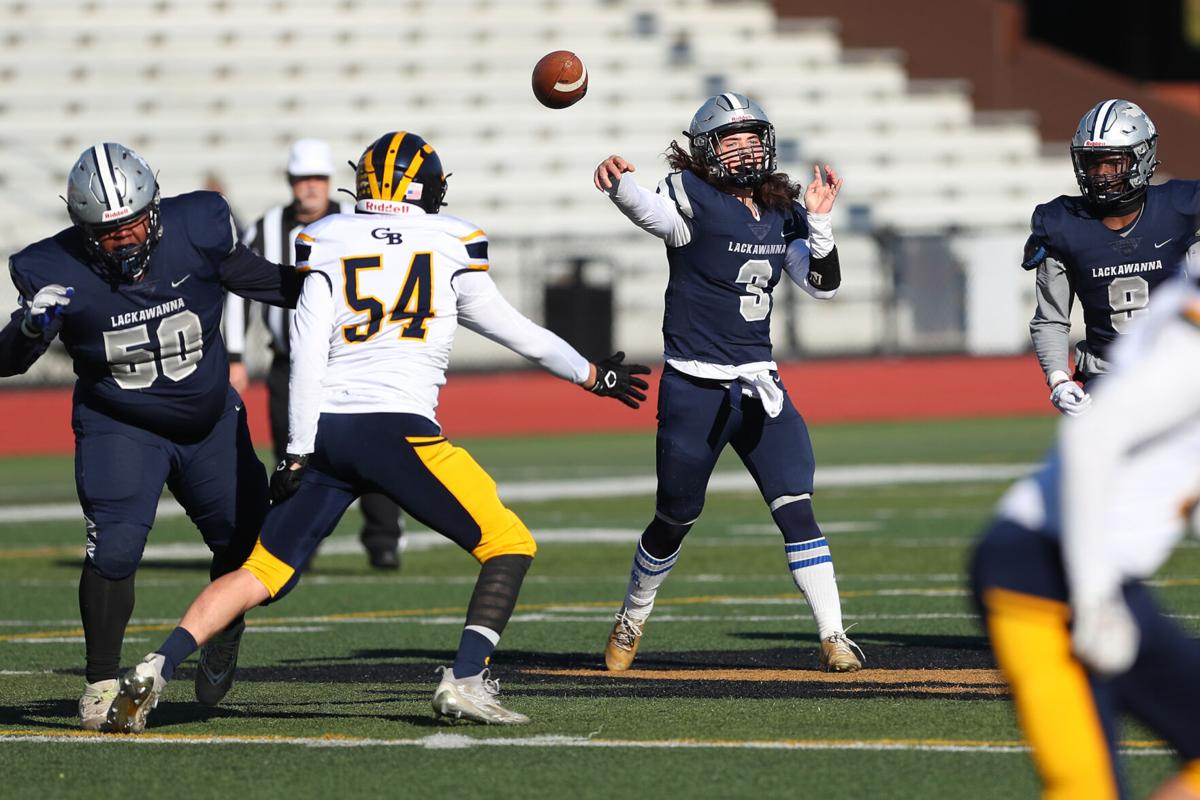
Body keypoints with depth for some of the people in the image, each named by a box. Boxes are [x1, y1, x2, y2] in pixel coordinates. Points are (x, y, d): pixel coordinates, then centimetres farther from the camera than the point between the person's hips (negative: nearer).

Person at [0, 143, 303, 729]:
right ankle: (101, 685, -5)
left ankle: (220, 647, 39)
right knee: (114, 549, -20)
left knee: (244, 539, 10)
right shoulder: (56, 271, -22)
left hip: (212, 421, 3)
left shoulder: (197, 228, -18)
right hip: (119, 428, -3)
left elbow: (254, 279, 1)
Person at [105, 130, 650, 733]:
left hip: (325, 432, 3)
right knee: (510, 546, 9)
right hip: (397, 428, -3)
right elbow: (513, 331, 20)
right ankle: (465, 679, -6)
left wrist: (298, 452, 1)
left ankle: (154, 671, -7)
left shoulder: (325, 242, 11)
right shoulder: (450, 243, 9)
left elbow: (308, 349, 1)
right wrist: (594, 377, 35)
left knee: (261, 574, 9)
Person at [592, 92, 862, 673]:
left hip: (759, 385, 4)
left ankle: (833, 638, -7)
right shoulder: (693, 198, -10)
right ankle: (631, 621, 32)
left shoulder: (782, 212, 8)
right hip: (693, 386, -4)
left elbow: (823, 285, 7)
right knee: (675, 517, 8)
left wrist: (818, 220, -8)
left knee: (795, 509, -8)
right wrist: (618, 183, -57)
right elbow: (652, 210, -33)